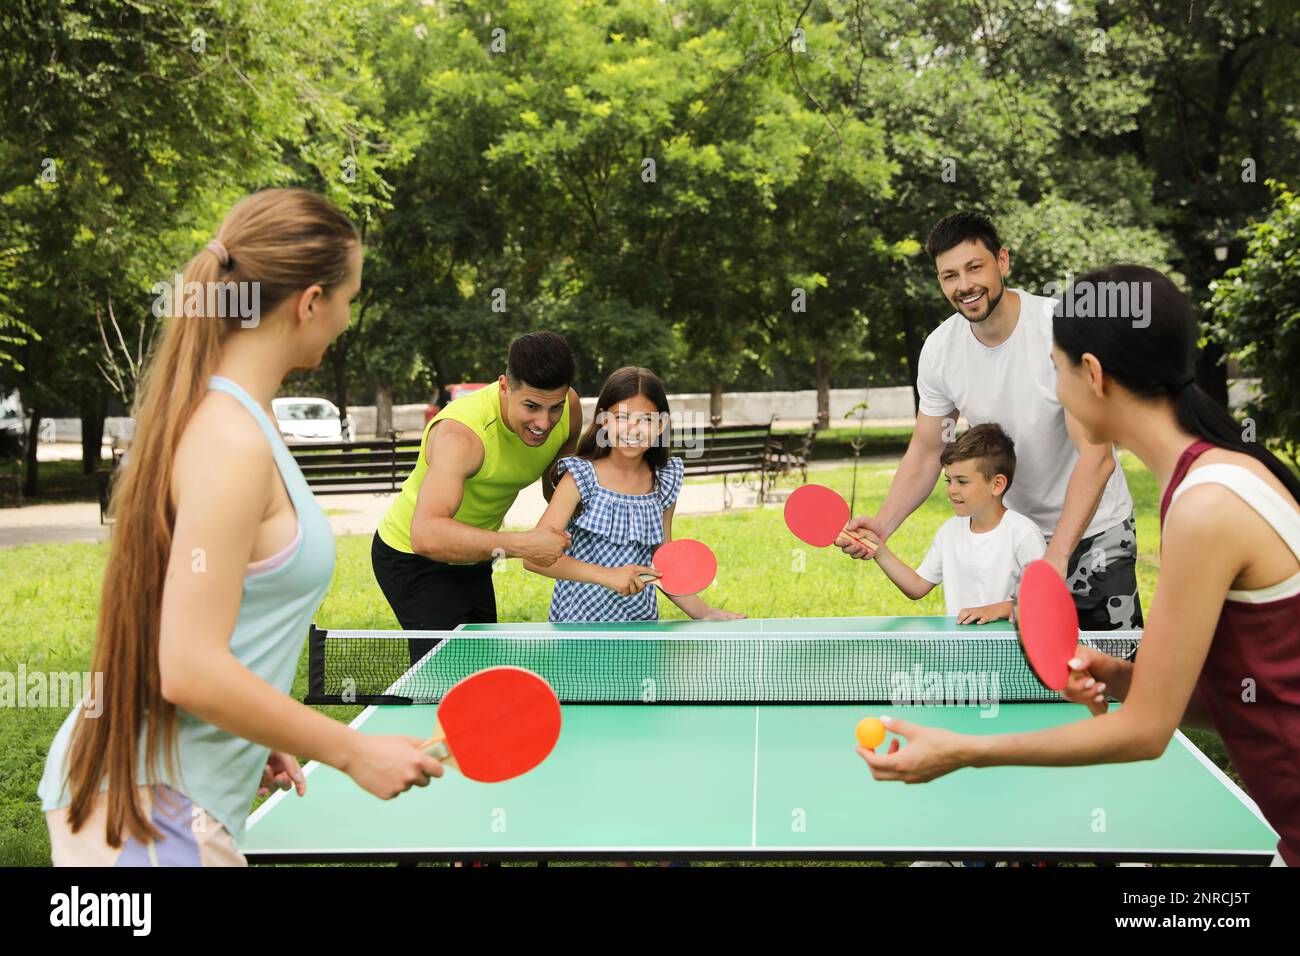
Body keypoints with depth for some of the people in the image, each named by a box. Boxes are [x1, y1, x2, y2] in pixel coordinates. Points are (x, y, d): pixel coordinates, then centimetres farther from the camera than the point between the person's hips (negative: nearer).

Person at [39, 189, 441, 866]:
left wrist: (255, 737, 19)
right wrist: (355, 753, -16)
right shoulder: (231, 441, -20)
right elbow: (190, 670, -24)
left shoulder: (216, 414, 8)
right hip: (147, 810, -9)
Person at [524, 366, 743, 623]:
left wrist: (704, 613, 0)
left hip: (641, 620, 4)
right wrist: (607, 575, -25)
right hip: (579, 619, -4)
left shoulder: (665, 483, 3)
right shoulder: (581, 477, -9)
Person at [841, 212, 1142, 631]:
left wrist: (1056, 556, -36)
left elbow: (1097, 457, -27)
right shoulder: (939, 350, -8)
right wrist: (882, 524, -14)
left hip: (1092, 530, -3)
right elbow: (926, 451, 3)